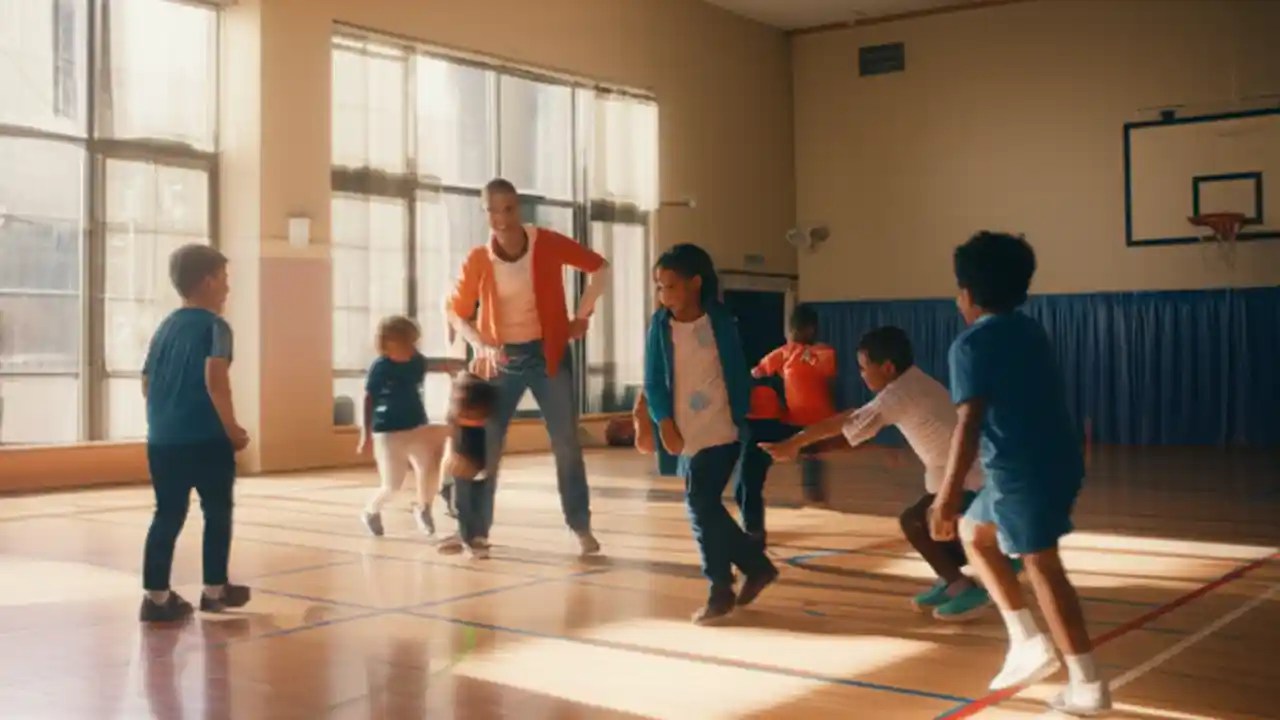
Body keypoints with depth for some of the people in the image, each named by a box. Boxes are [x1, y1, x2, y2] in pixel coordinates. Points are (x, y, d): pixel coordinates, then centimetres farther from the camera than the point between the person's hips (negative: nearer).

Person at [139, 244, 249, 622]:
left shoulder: (164, 328, 15)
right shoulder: (214, 325, -7)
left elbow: (148, 385, 16)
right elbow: (215, 379, -21)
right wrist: (232, 428, -14)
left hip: (162, 439, 6)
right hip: (206, 438, -6)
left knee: (168, 515, 10)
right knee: (218, 512, 10)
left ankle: (156, 596, 8)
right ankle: (214, 590, 17)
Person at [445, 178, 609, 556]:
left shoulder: (547, 243, -10)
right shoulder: (478, 260, -9)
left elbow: (599, 267, 2)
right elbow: (455, 312, -1)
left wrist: (582, 315, -1)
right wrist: (482, 346, -16)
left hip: (548, 353, 0)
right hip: (502, 359, 1)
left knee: (566, 443, 1)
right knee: (485, 446, 2)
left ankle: (581, 528, 11)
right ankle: (477, 530, 13)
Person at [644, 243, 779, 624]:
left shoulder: (720, 321, -7)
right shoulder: (661, 324, 0)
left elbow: (738, 375, -1)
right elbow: (654, 380, 0)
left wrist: (740, 424, -2)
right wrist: (664, 422, -11)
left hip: (719, 431, -5)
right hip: (684, 434, 5)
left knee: (701, 504, -10)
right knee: (705, 506, 9)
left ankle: (721, 589, 4)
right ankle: (757, 565, 27)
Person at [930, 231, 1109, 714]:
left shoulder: (971, 344, -9)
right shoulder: (1030, 331, 15)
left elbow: (969, 423, -19)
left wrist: (948, 495, -20)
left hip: (1022, 470, -9)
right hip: (1056, 459, 9)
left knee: (1041, 565, -4)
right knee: (973, 532, 21)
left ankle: (1088, 685, -1)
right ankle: (1026, 640, 18)